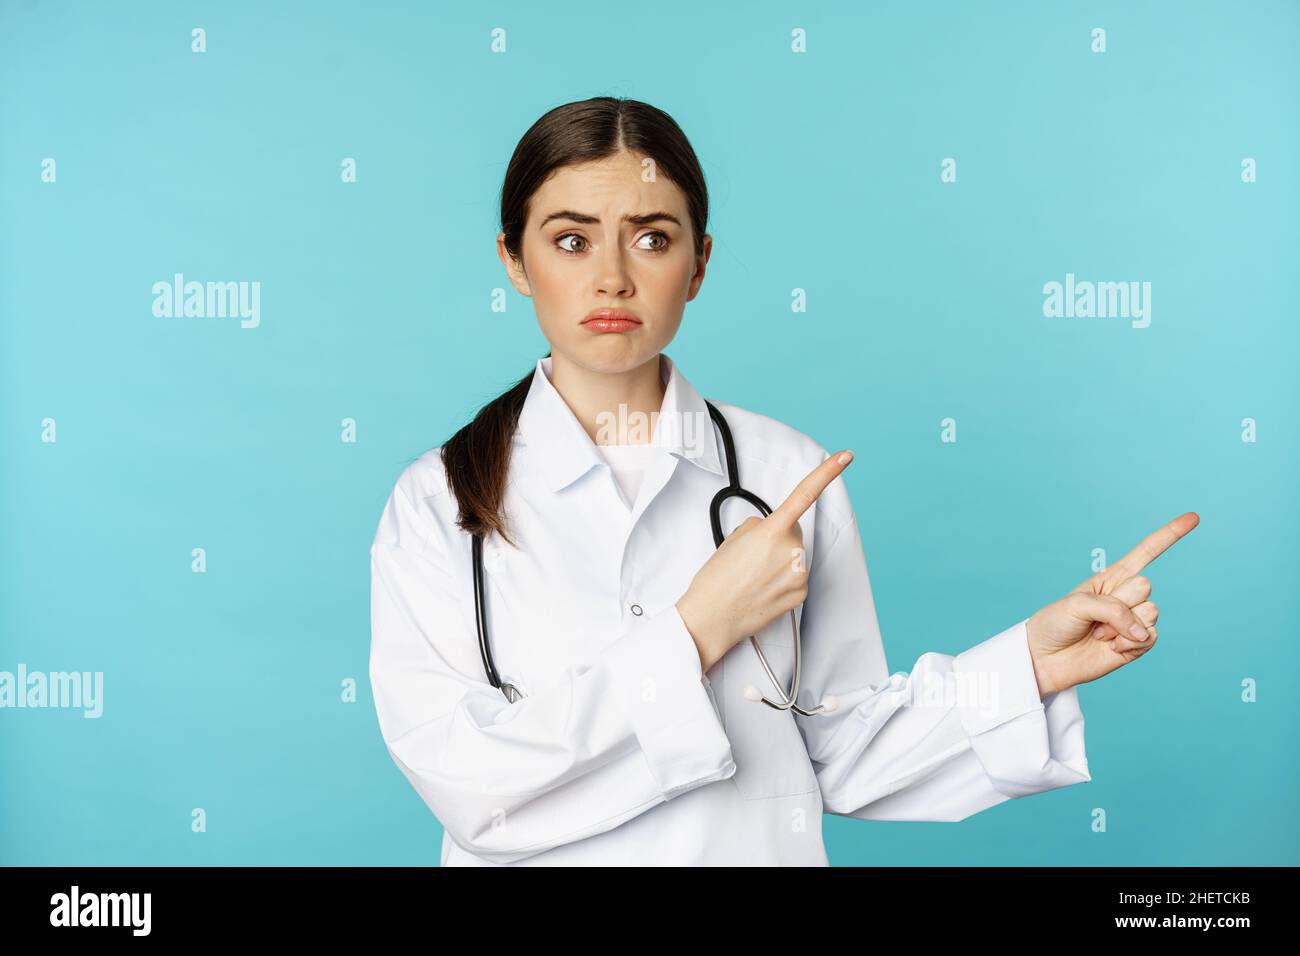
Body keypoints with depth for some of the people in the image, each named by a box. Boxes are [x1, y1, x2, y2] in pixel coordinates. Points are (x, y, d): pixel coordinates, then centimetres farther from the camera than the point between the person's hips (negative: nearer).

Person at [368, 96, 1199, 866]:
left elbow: (840, 754, -4)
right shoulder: (437, 500, -11)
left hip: (758, 846, 1)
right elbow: (460, 782, -20)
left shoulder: (789, 475, -7)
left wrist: (1030, 662, -15)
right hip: (536, 856, -1)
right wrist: (697, 633, -21)